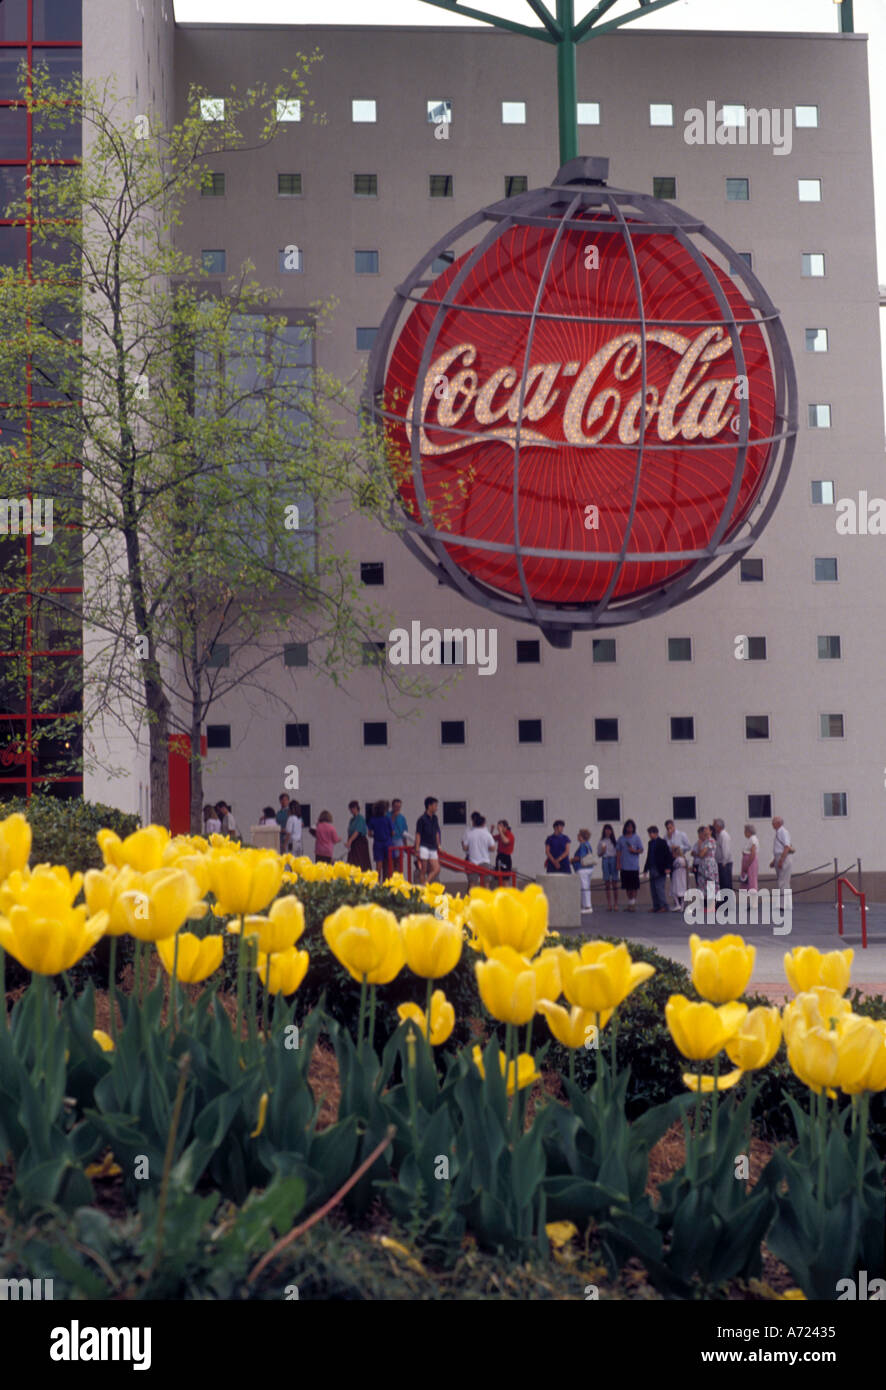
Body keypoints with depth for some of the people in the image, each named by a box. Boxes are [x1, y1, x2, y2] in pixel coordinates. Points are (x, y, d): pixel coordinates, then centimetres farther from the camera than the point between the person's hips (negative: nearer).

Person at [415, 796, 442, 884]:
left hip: (433, 848, 7)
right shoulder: (422, 819, -8)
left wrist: (438, 846, 19)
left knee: (437, 869, -3)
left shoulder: (434, 818, 12)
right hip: (424, 847, -7)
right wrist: (417, 850, -13)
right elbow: (418, 835, -9)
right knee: (423, 871, -4)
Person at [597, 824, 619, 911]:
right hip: (605, 860, 2)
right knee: (607, 883, 1)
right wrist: (602, 850, -7)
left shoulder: (614, 840, 5)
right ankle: (609, 904, 3)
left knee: (614, 882, -3)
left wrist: (618, 863, -5)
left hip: (613, 860, -2)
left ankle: (616, 904, 0)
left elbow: (618, 853, 4)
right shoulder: (602, 841, 10)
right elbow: (599, 855, 12)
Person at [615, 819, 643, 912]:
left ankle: (633, 904, -2)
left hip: (634, 866, -3)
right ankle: (629, 903, 14)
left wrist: (634, 850, -16)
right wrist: (618, 863, 2)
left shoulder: (636, 838, 3)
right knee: (627, 886, 6)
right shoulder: (621, 838, 9)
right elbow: (618, 851, 10)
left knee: (634, 886, -6)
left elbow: (641, 850, 3)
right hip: (624, 866, 3)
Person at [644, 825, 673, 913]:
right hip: (652, 869, 8)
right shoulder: (650, 843, 16)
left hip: (660, 870, -8)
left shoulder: (662, 842, -6)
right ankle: (656, 906, 11)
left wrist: (667, 867, -16)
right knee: (653, 889, 6)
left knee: (659, 888, -11)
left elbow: (668, 855, -9)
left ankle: (664, 906, -8)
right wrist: (646, 869, 18)